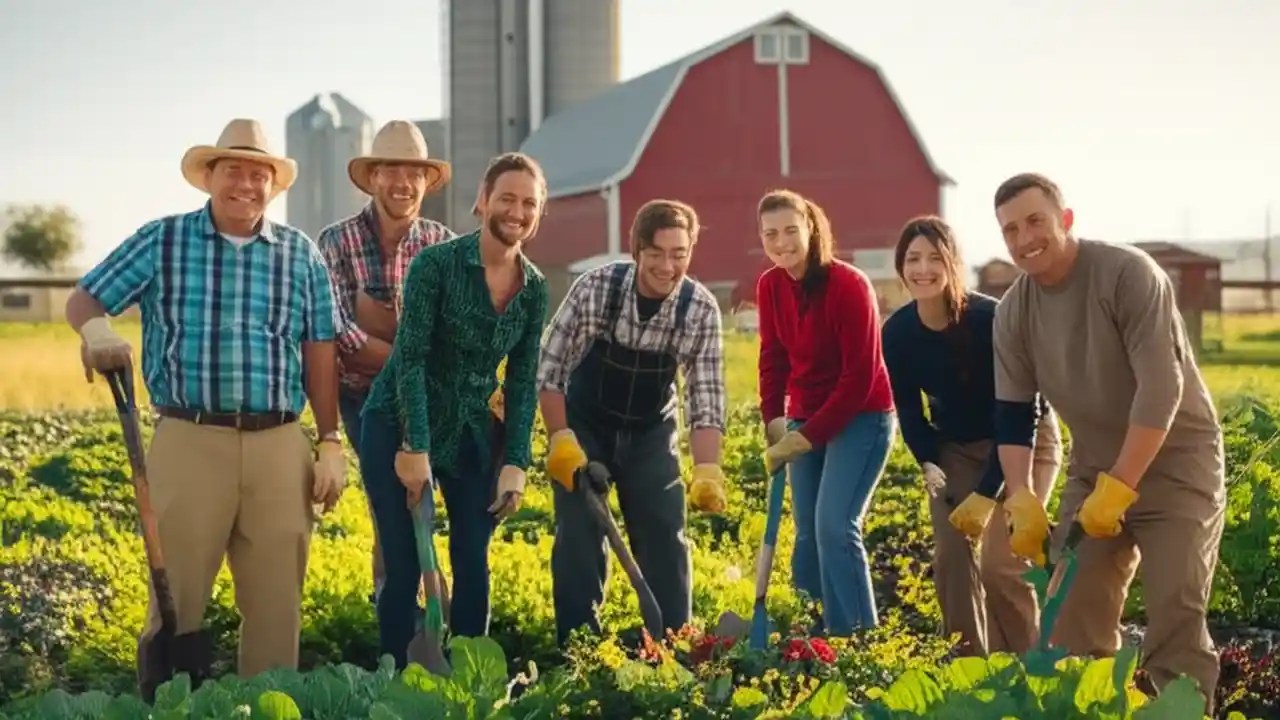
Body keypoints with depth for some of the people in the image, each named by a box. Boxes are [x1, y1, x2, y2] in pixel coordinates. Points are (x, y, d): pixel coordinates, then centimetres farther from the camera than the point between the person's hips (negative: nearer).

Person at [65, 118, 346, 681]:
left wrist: (331, 443, 7)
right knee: (176, 596, 0)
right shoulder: (161, 241, 5)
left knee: (277, 600, 7)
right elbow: (82, 300, 6)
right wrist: (97, 328, -19)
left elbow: (320, 355, 10)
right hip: (190, 442, -2)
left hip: (279, 447, 2)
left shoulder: (301, 254, 10)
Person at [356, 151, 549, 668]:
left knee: (473, 564, 5)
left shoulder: (534, 288, 0)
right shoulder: (437, 263, -15)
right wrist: (416, 449, -22)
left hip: (473, 435, 4)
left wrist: (515, 463, -7)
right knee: (405, 566, -2)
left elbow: (522, 382, 1)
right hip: (398, 429, -4)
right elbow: (410, 358, -18)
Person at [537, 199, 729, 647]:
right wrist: (561, 440, -20)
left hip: (650, 434, 2)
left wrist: (707, 471, -29)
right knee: (579, 538, -6)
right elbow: (550, 369, -15)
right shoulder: (595, 289, -24)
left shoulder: (702, 310, -19)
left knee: (665, 540, 0)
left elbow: (706, 399, -17)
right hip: (584, 426, -1)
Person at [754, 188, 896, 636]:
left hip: (860, 417, -7)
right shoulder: (769, 286, -1)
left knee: (835, 527, -16)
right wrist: (774, 421, -5)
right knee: (807, 533, 8)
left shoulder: (849, 286, -20)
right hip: (806, 421, 7)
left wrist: (809, 435, -19)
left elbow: (861, 377, -20)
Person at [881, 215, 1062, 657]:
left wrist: (987, 495, -29)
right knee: (951, 557, -5)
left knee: (1000, 563, -14)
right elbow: (908, 410, -1)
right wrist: (929, 465, -17)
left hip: (1022, 441, -5)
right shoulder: (898, 332, -15)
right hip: (956, 448, 5)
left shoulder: (990, 320, -29)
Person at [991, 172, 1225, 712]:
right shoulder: (1012, 313, -2)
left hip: (1175, 464, -5)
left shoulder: (1128, 274, -19)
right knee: (1073, 617, 0)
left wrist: (1118, 490, -26)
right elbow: (1012, 414, 0)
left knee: (1174, 619, -12)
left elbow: (1161, 389, -24)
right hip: (1095, 470, 5)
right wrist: (1022, 501, -14)